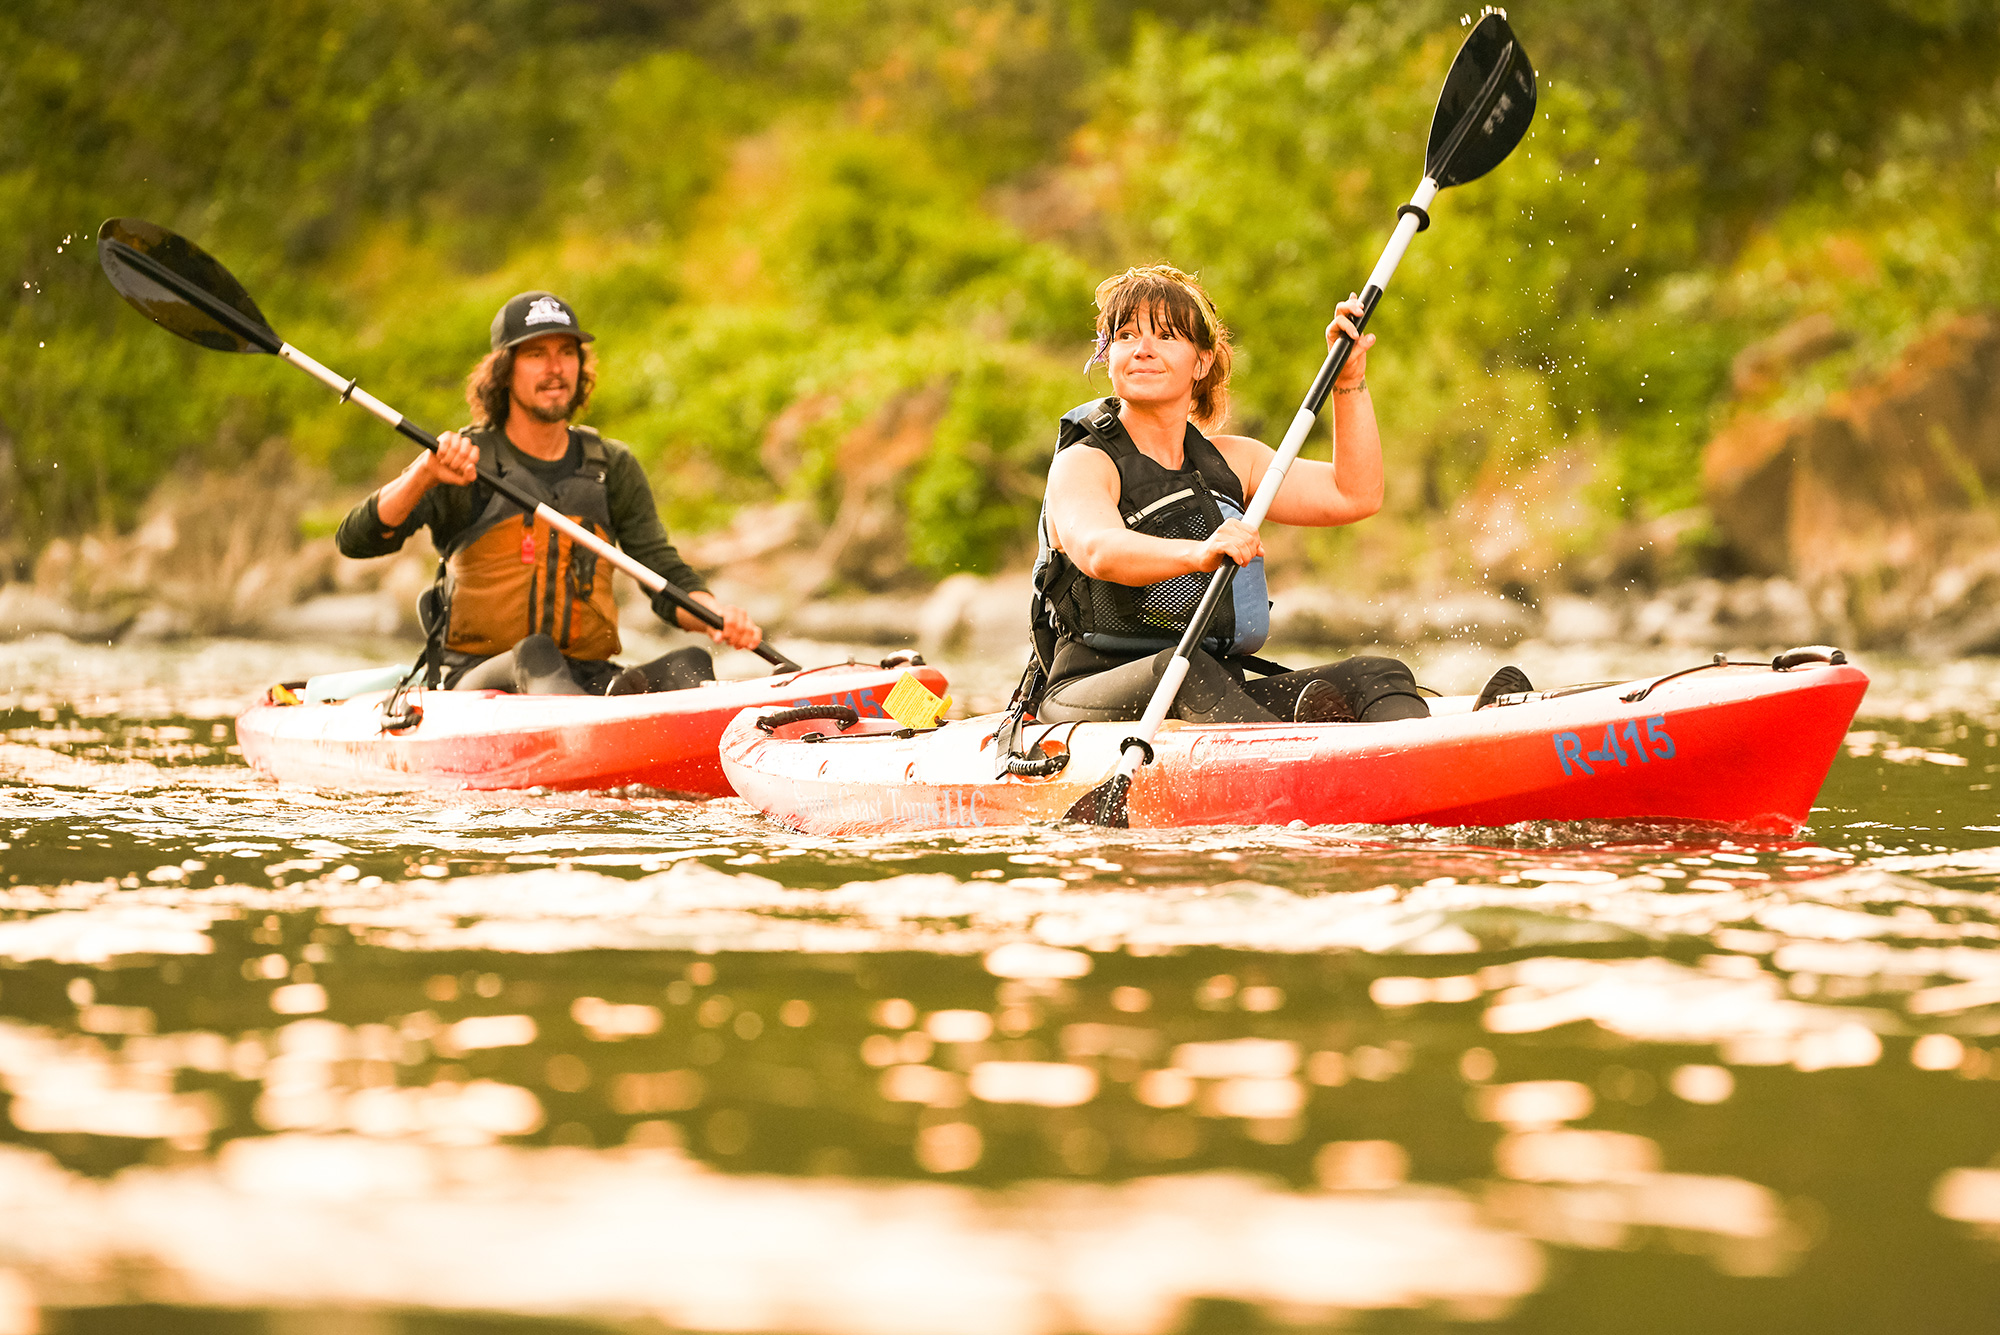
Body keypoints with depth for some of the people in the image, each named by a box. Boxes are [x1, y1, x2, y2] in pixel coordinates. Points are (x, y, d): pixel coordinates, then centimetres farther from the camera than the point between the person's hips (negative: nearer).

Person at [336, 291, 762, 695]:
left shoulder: (613, 468, 14)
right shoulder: (463, 460, 2)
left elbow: (667, 578, 11)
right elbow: (357, 540, -9)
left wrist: (717, 613, -13)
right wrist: (423, 476, -28)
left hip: (588, 679, 3)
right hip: (481, 681, -3)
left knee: (689, 664, -26)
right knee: (536, 655, -37)